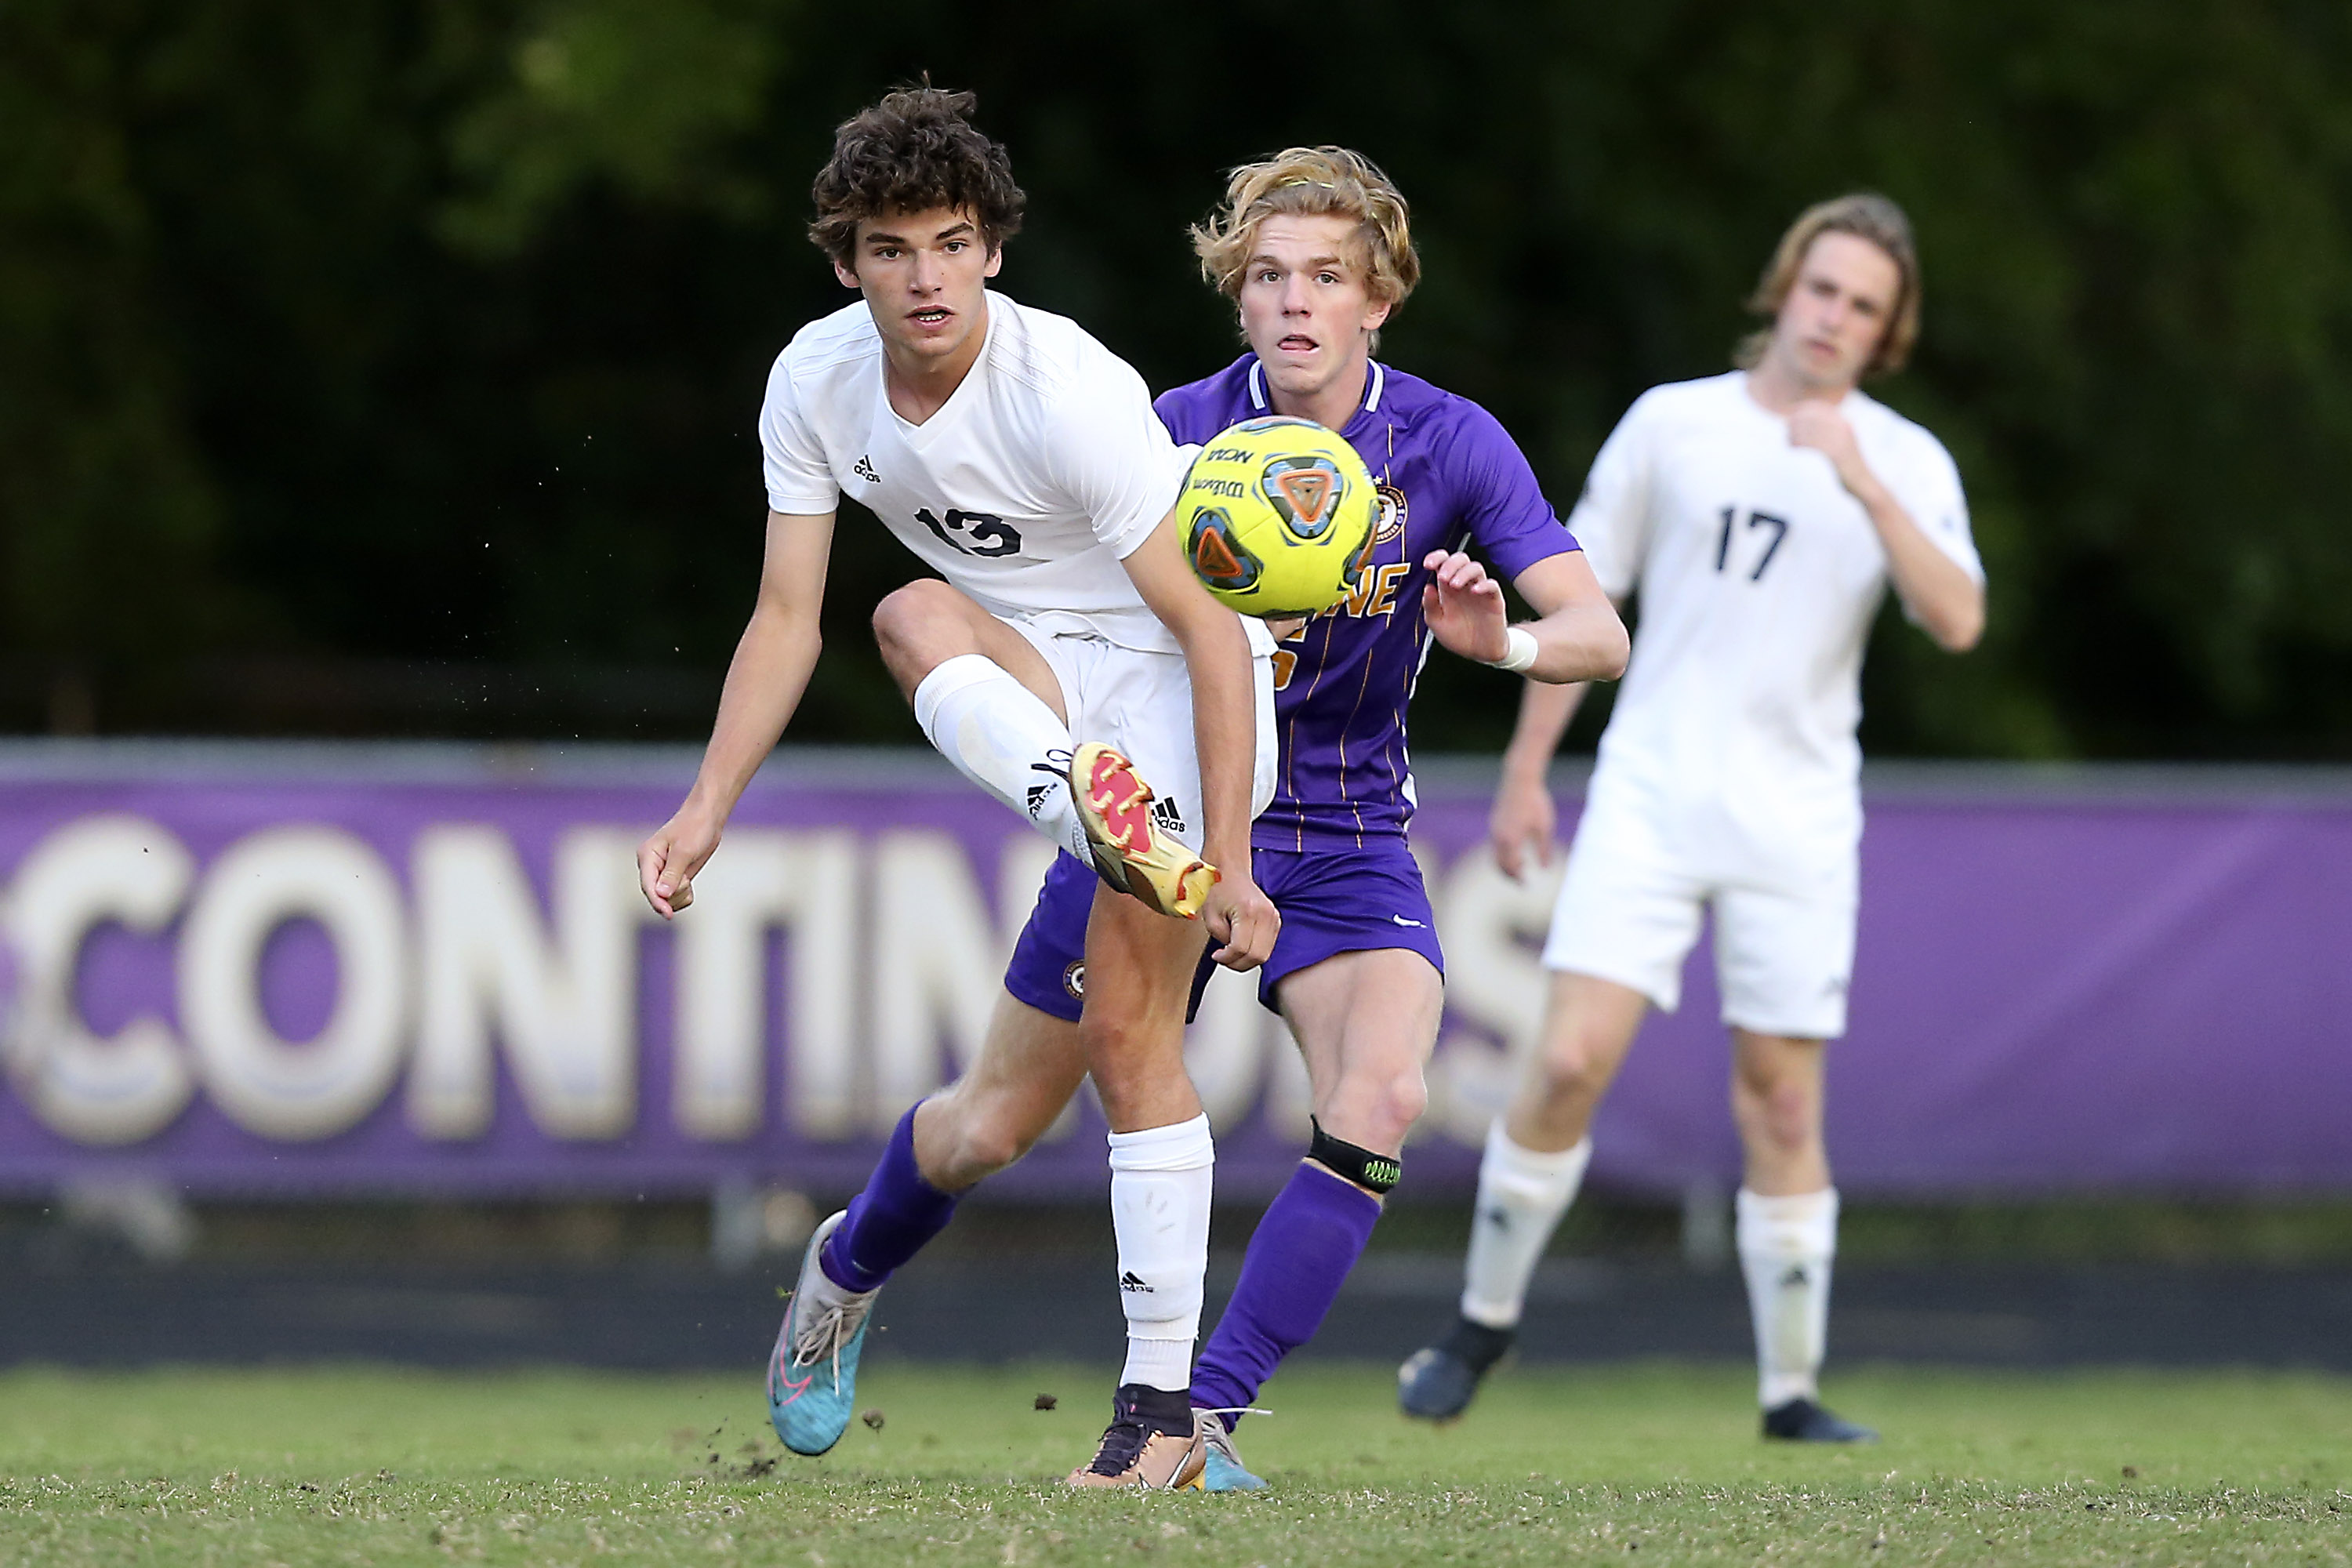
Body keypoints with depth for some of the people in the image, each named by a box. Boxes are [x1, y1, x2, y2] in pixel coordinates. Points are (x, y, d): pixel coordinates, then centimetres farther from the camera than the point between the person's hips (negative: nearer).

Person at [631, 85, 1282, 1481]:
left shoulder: (1067, 393, -26)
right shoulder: (818, 383, -8)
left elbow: (1210, 625, -25)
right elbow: (786, 621, 1)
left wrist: (1230, 867, -28)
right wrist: (705, 812, -9)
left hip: (1175, 680, -5)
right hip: (1030, 681, 5)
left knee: (1131, 1029, -15)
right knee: (914, 617, -29)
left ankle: (1163, 1393, -15)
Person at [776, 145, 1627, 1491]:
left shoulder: (1448, 443, -11)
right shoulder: (1179, 432, -13)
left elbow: (1600, 634, -16)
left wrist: (1507, 639, -39)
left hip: (1345, 838, 0)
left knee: (1379, 1100, -27)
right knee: (993, 1128, 9)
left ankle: (1195, 1416, -20)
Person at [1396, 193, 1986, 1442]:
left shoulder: (1905, 463, 3)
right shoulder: (1672, 424, 4)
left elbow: (1957, 622, -14)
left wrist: (1864, 485, -23)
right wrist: (1527, 769, 10)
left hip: (1798, 818, 0)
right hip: (1650, 792, 0)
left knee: (1782, 1105, 0)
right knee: (1572, 1061, -12)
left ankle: (1789, 1387, 10)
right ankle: (1485, 1318, 6)